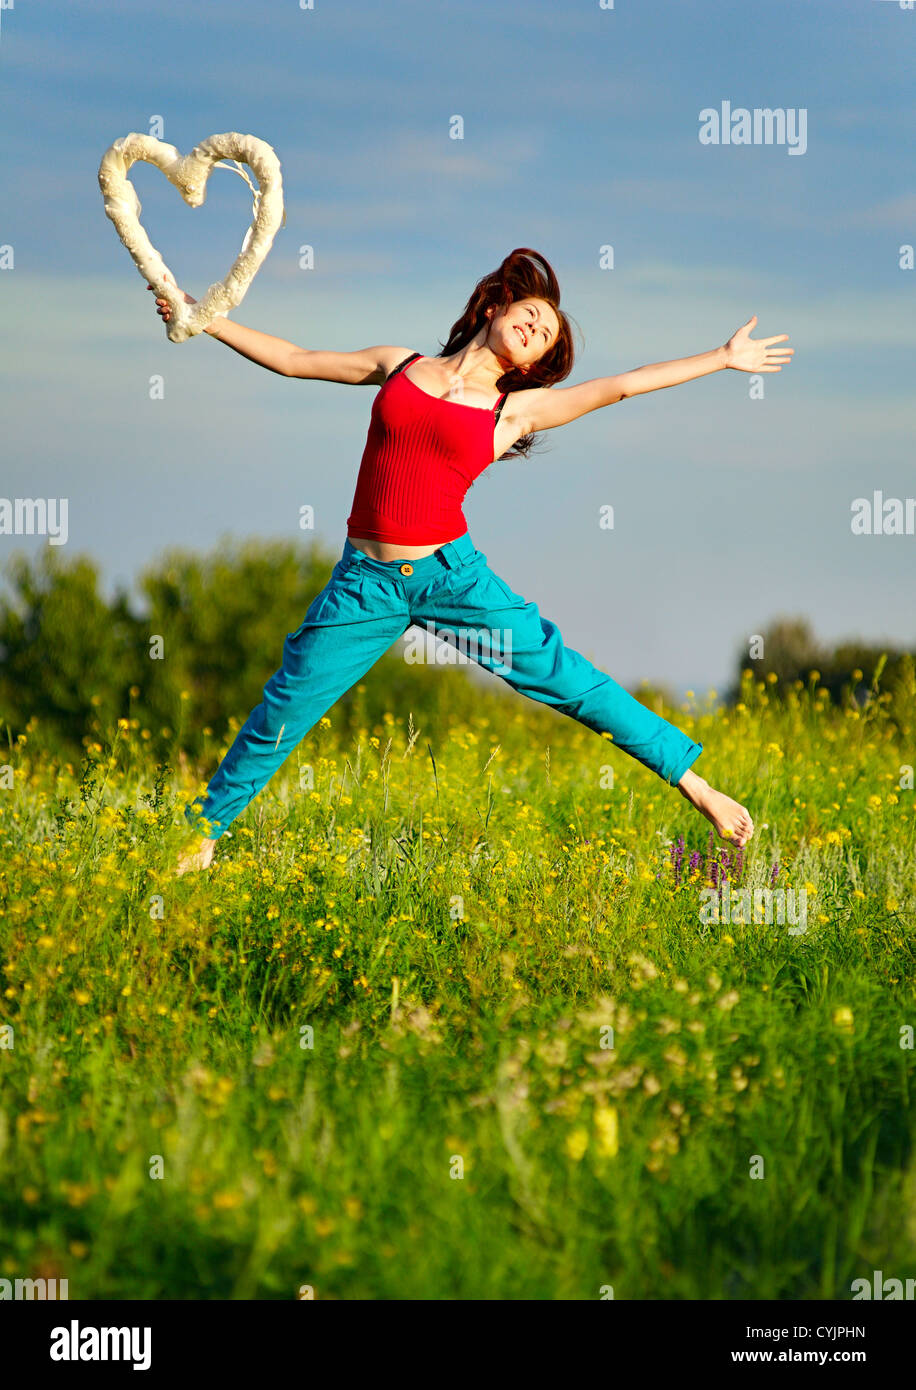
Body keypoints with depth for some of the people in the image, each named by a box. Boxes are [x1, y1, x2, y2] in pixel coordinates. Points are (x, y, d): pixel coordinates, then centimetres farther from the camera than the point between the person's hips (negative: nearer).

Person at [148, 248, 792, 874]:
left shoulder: (517, 409, 6)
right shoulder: (399, 368, 11)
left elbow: (620, 385, 5)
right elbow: (293, 359, 16)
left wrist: (725, 358, 3)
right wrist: (204, 321, 15)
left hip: (451, 572, -1)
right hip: (367, 583, 1)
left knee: (567, 678, -5)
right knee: (283, 710, 3)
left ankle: (695, 785, 3)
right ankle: (205, 832, 22)